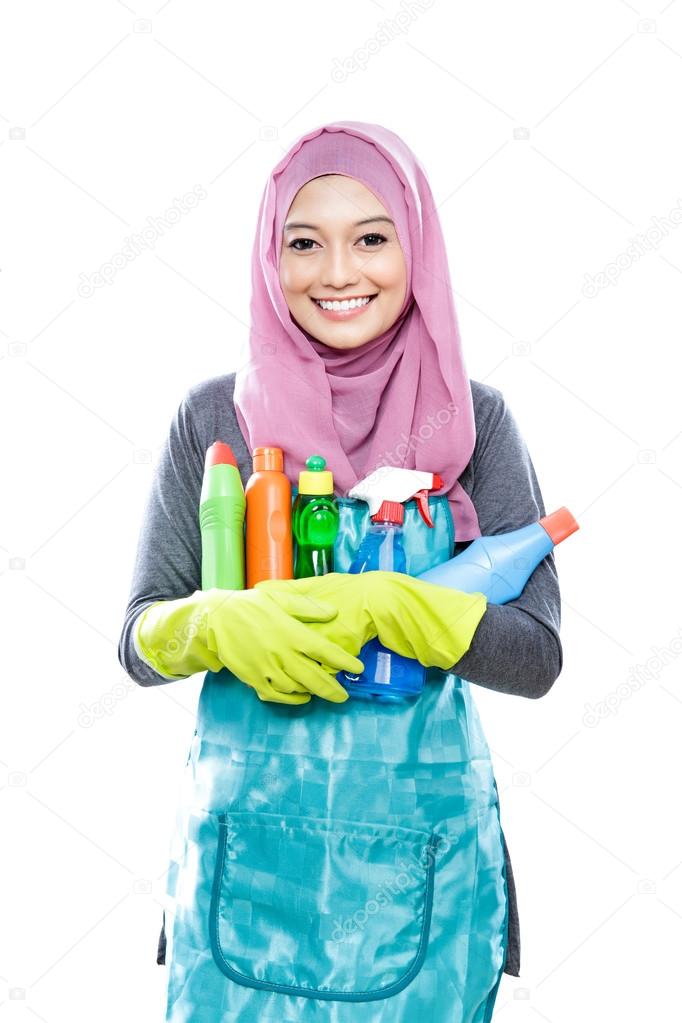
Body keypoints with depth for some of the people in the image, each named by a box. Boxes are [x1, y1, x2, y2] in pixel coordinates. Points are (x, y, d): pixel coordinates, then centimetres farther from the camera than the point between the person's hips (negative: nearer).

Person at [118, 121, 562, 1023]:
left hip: (421, 847, 0)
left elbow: (537, 655, -6)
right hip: (246, 837, 1)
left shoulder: (475, 420, -2)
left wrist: (381, 603, -21)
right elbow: (140, 641, 1)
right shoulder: (215, 416, 0)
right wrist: (221, 620, -20)